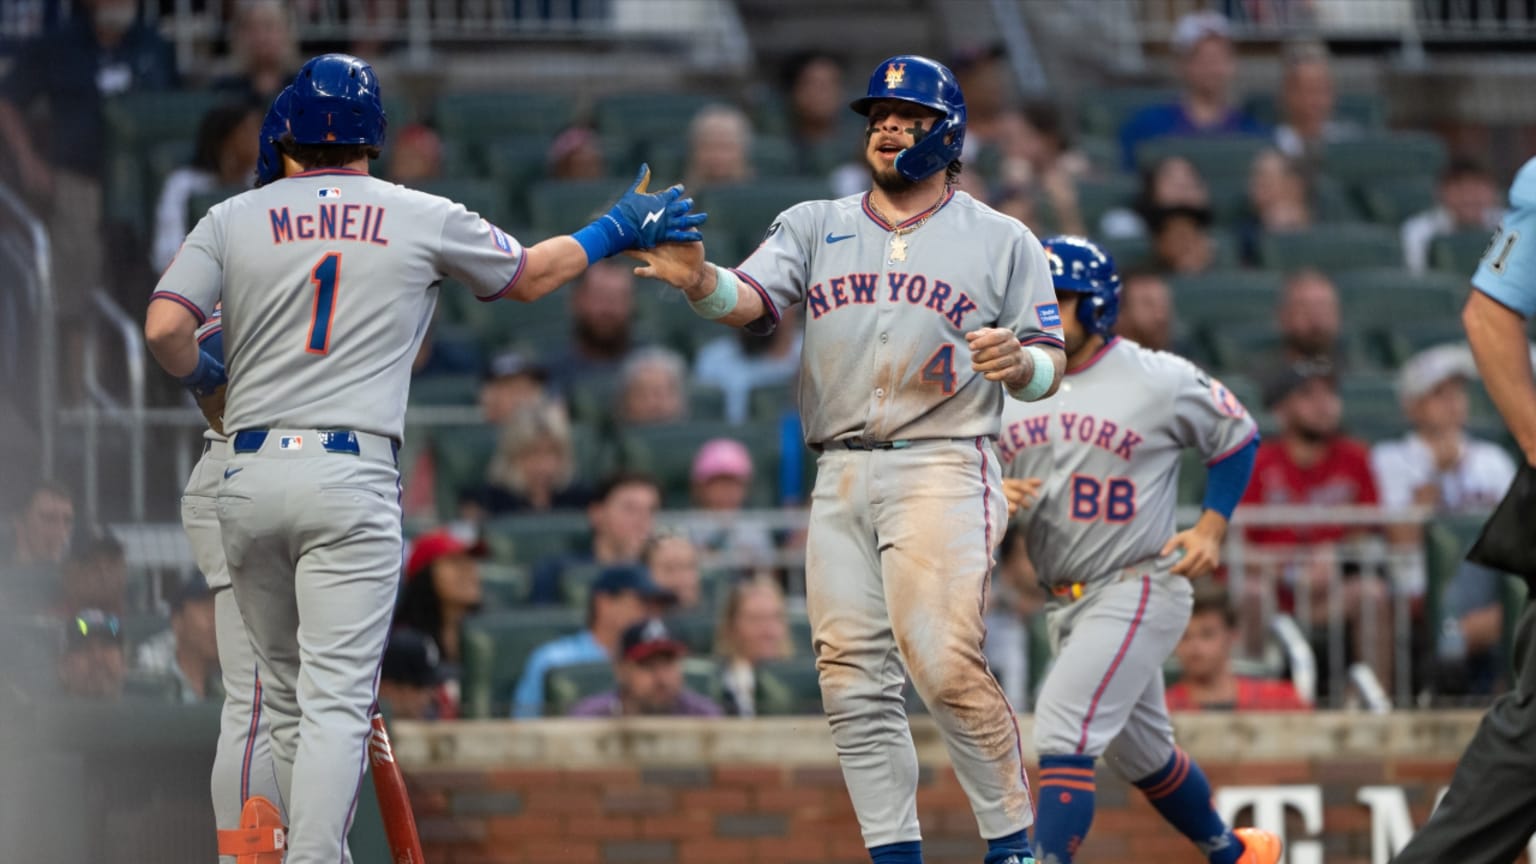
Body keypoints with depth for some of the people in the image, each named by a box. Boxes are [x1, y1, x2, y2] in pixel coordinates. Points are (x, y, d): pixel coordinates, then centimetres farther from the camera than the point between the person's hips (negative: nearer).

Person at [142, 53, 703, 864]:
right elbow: (529, 275, 21)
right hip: (352, 475, -3)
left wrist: (204, 380, 16)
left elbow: (164, 328, -5)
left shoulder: (233, 219, 7)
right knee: (336, 699, -9)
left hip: (249, 478, 3)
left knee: (286, 693, 17)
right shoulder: (424, 218, 6)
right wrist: (617, 229, 36)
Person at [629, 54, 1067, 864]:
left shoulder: (1001, 241, 8)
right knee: (853, 680, 0)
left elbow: (1049, 370, 6)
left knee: (943, 662, -19)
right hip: (839, 476, 4)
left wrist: (1016, 360, -18)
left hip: (941, 467, -4)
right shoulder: (814, 225, 15)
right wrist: (699, 280, -26)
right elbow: (751, 299, -3)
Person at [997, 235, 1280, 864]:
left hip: (1141, 589, -7)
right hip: (1064, 603, 7)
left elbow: (1237, 437, 4)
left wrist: (1211, 528, -6)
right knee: (1136, 748, 20)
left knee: (1063, 728, -24)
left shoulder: (1160, 381, -10)